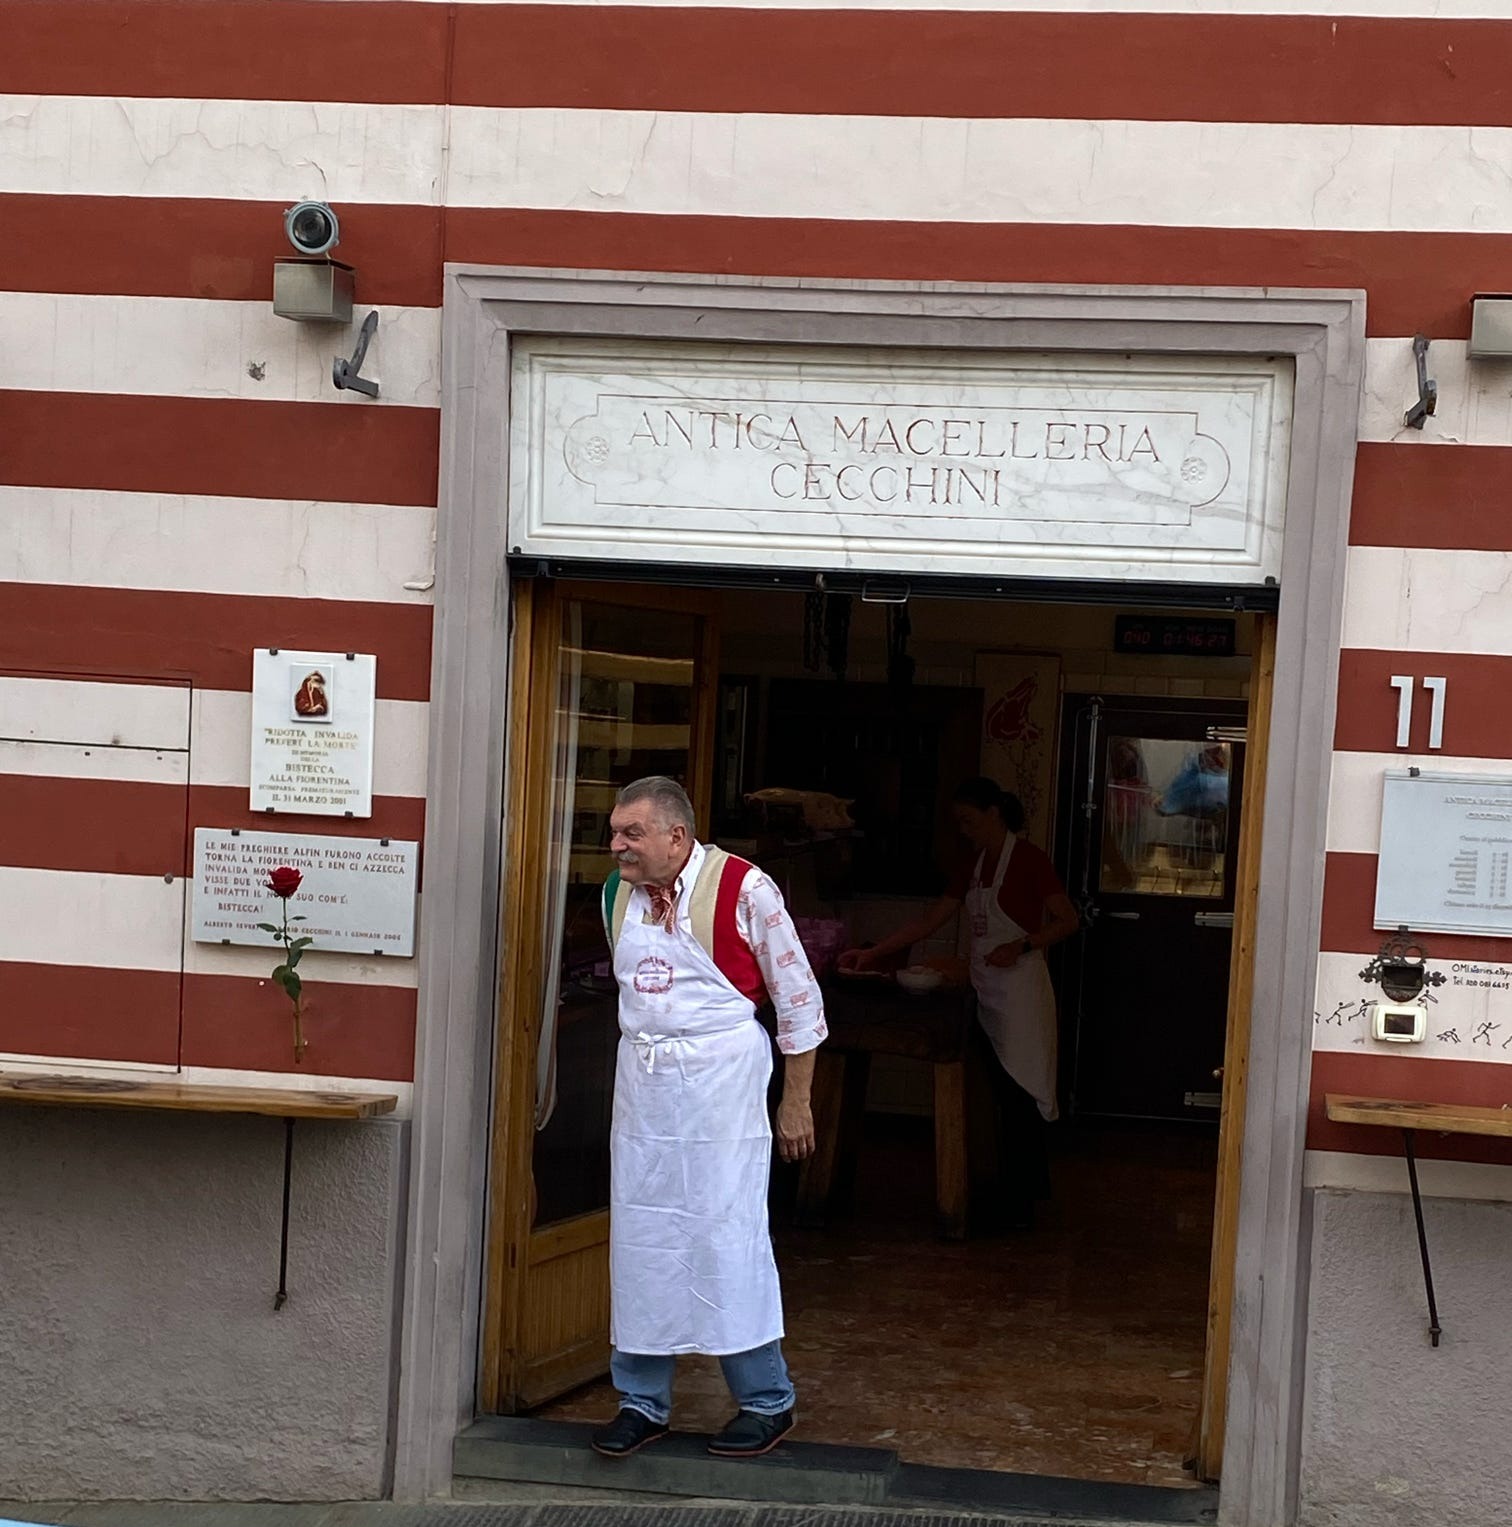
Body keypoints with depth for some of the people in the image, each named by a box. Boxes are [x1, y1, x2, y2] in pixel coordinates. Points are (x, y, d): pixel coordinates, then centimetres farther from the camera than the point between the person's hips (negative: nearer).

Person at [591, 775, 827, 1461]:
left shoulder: (743, 888, -12)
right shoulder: (618, 895, 5)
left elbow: (799, 999, -6)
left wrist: (797, 1103, -3)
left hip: (720, 1082, -5)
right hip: (641, 1085, 6)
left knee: (727, 1234, -3)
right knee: (639, 1239, 8)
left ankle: (766, 1401, 13)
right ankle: (642, 1402, 20)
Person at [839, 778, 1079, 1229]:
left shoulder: (1028, 859, -9)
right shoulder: (974, 867, 15)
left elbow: (1068, 920, -10)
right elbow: (929, 921, 17)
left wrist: (1021, 946, -22)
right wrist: (874, 953, 13)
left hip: (1020, 991, -8)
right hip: (986, 992, 8)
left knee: (1016, 1092, -7)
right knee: (1005, 1092, 11)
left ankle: (1017, 1204, -4)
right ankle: (1031, 1183, 21)